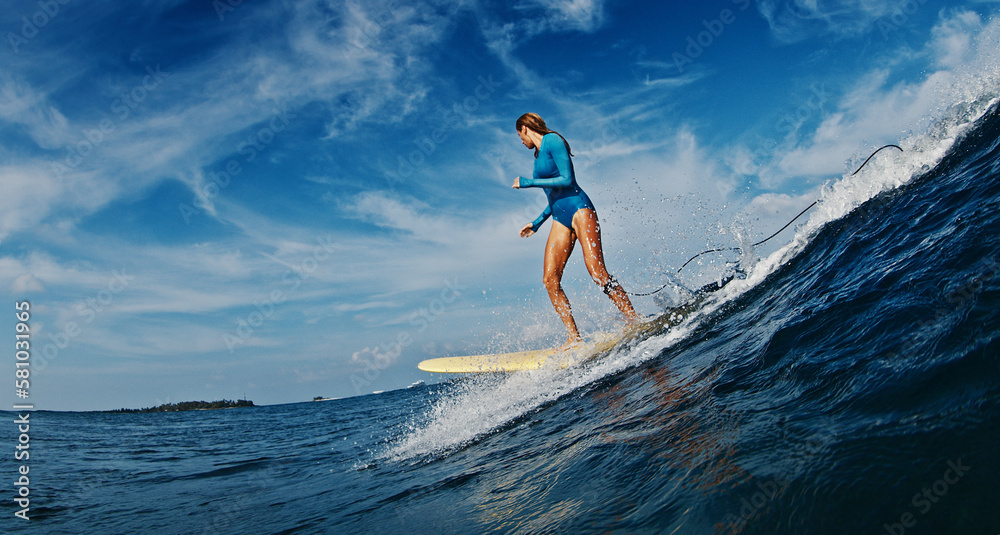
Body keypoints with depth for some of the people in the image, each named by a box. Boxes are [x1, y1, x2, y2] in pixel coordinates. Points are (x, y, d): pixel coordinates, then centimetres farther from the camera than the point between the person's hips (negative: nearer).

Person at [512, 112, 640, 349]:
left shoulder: (552, 141, -3)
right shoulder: (539, 155, 23)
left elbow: (567, 181, -14)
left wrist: (529, 182, -10)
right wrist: (537, 223, 30)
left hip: (578, 208, -8)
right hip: (560, 219, 8)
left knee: (597, 271, -21)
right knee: (550, 280, -7)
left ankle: (635, 321, -15)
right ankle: (574, 337, -6)